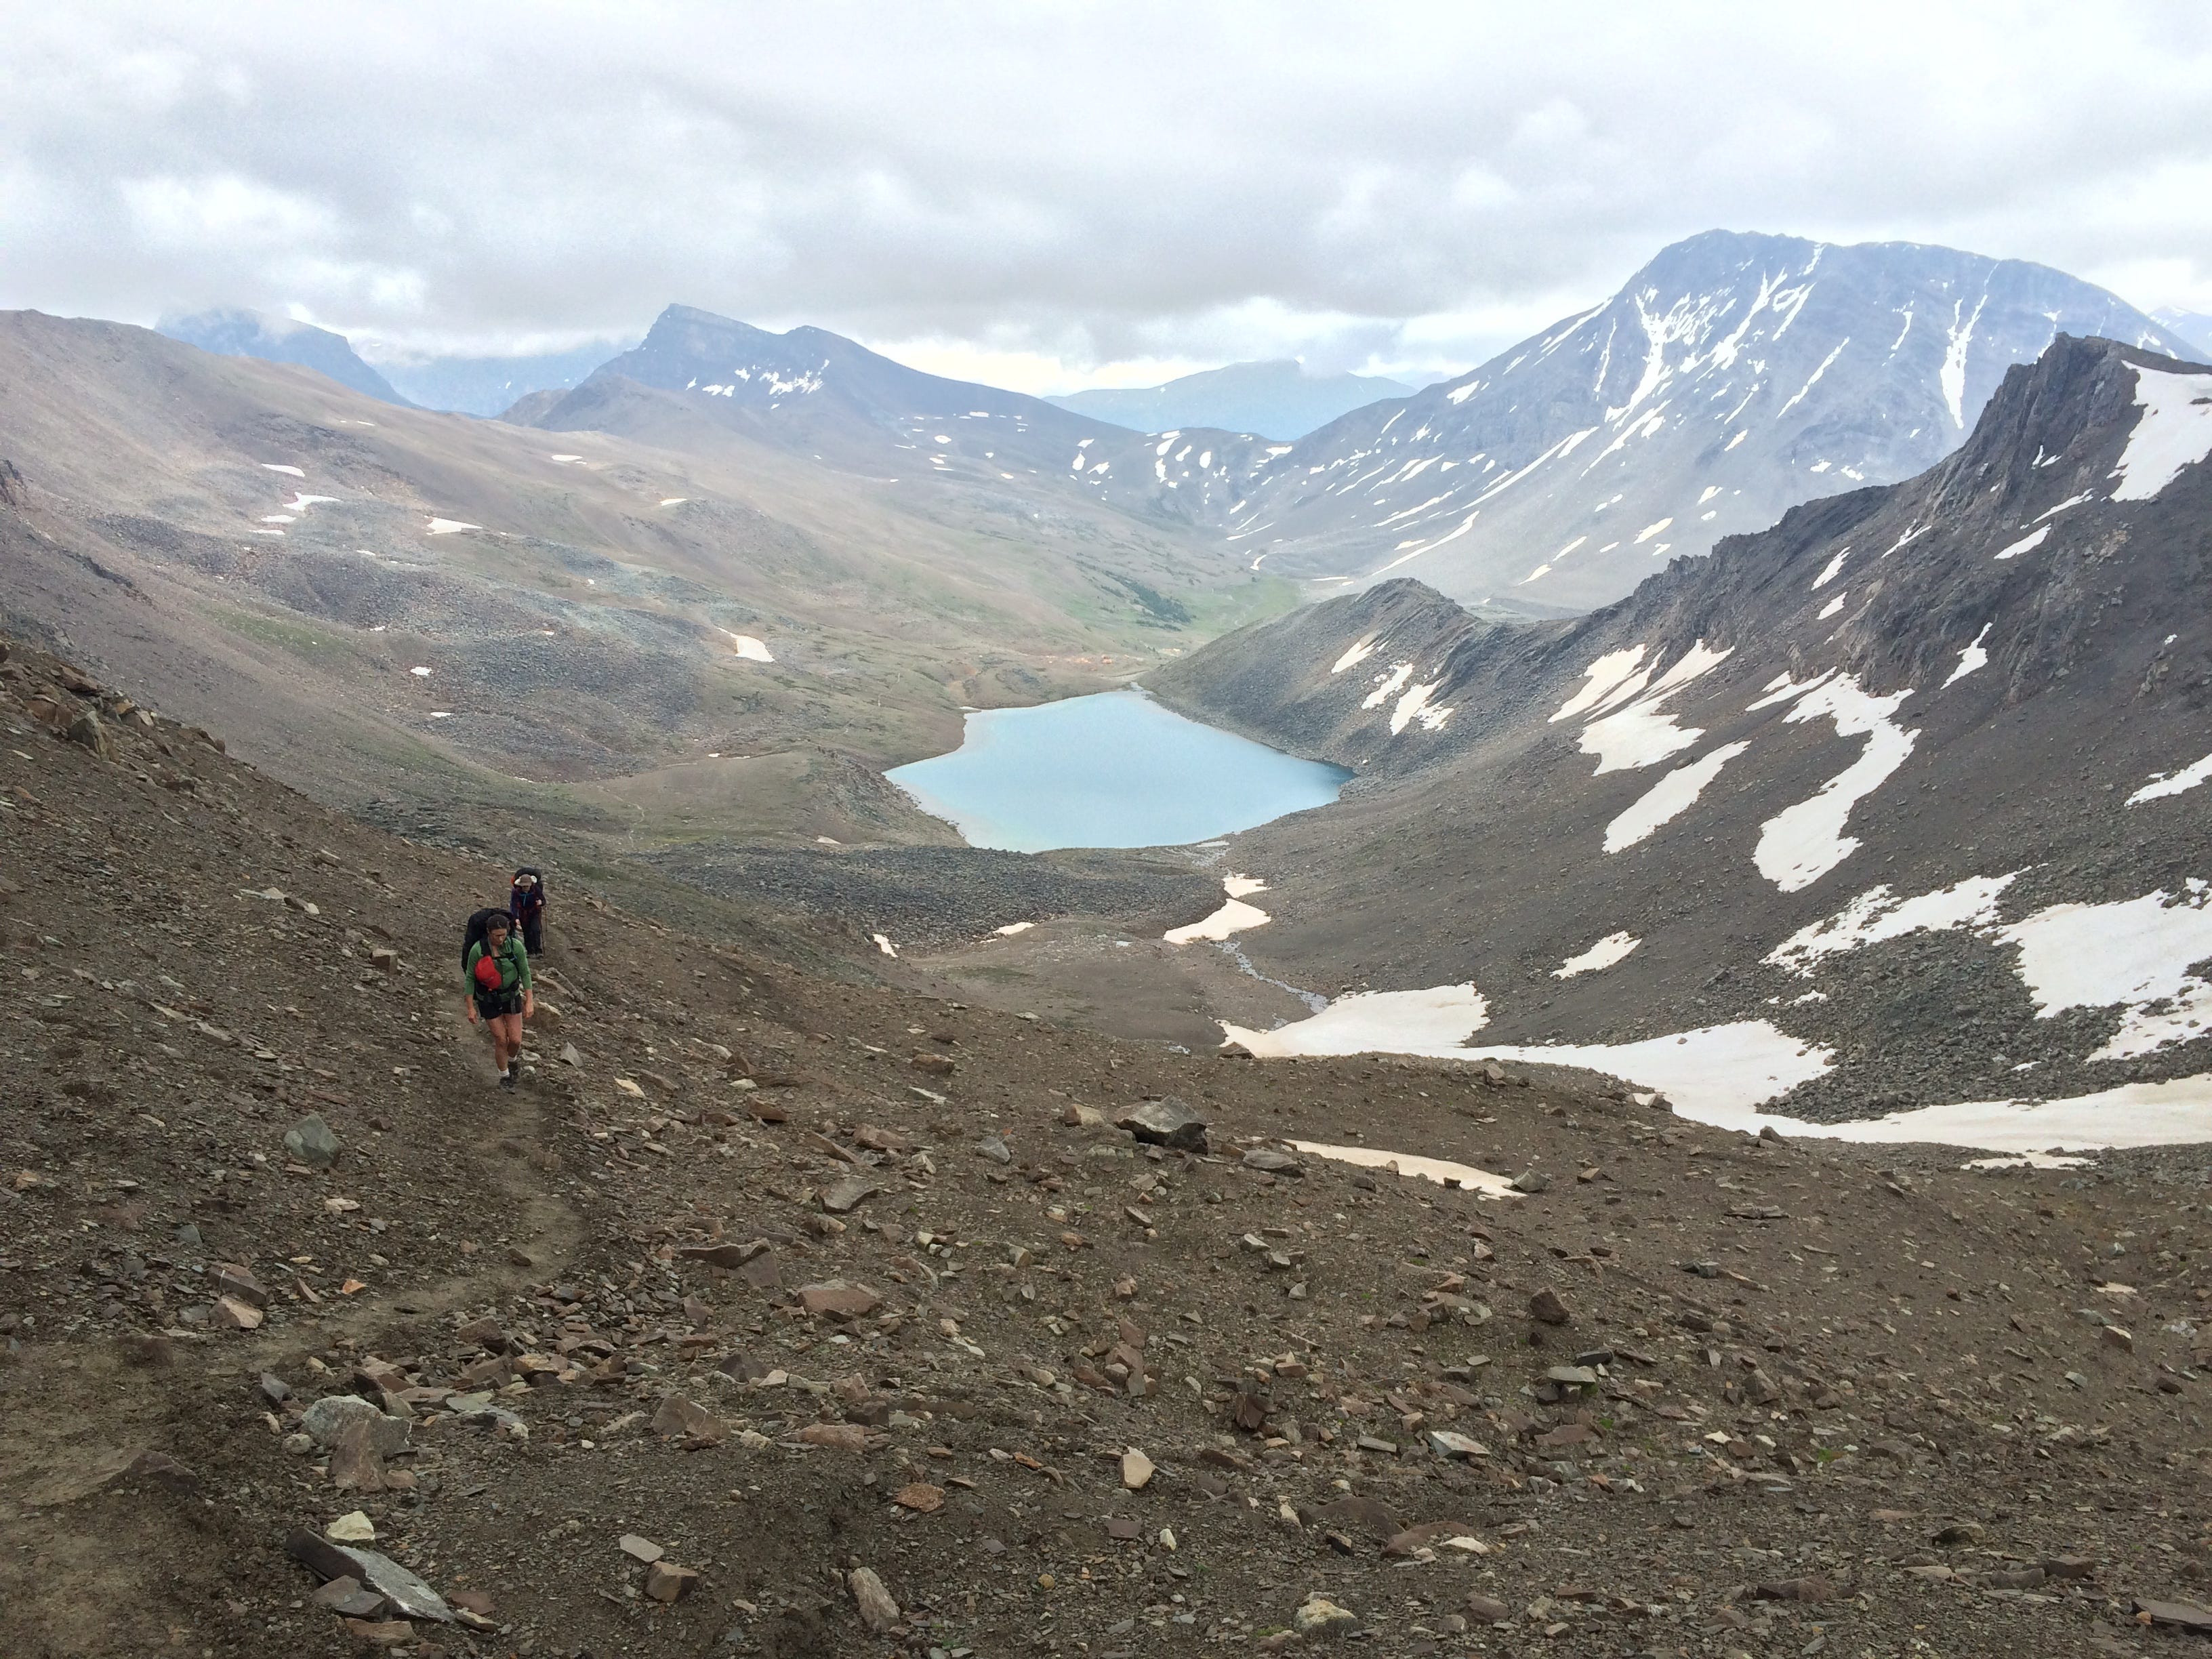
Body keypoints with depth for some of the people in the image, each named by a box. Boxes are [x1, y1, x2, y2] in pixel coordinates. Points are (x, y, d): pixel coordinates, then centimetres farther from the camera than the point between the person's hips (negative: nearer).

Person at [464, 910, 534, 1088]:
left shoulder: (516, 946, -17)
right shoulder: (477, 950, -21)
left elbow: (525, 973, -7)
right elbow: (470, 978, -11)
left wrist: (530, 1001, -10)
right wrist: (470, 1008, -9)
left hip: (511, 997, 2)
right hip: (488, 1000, -2)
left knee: (515, 1040, 1)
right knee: (501, 1040, 3)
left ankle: (511, 1060, 36)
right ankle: (504, 1076, 27)